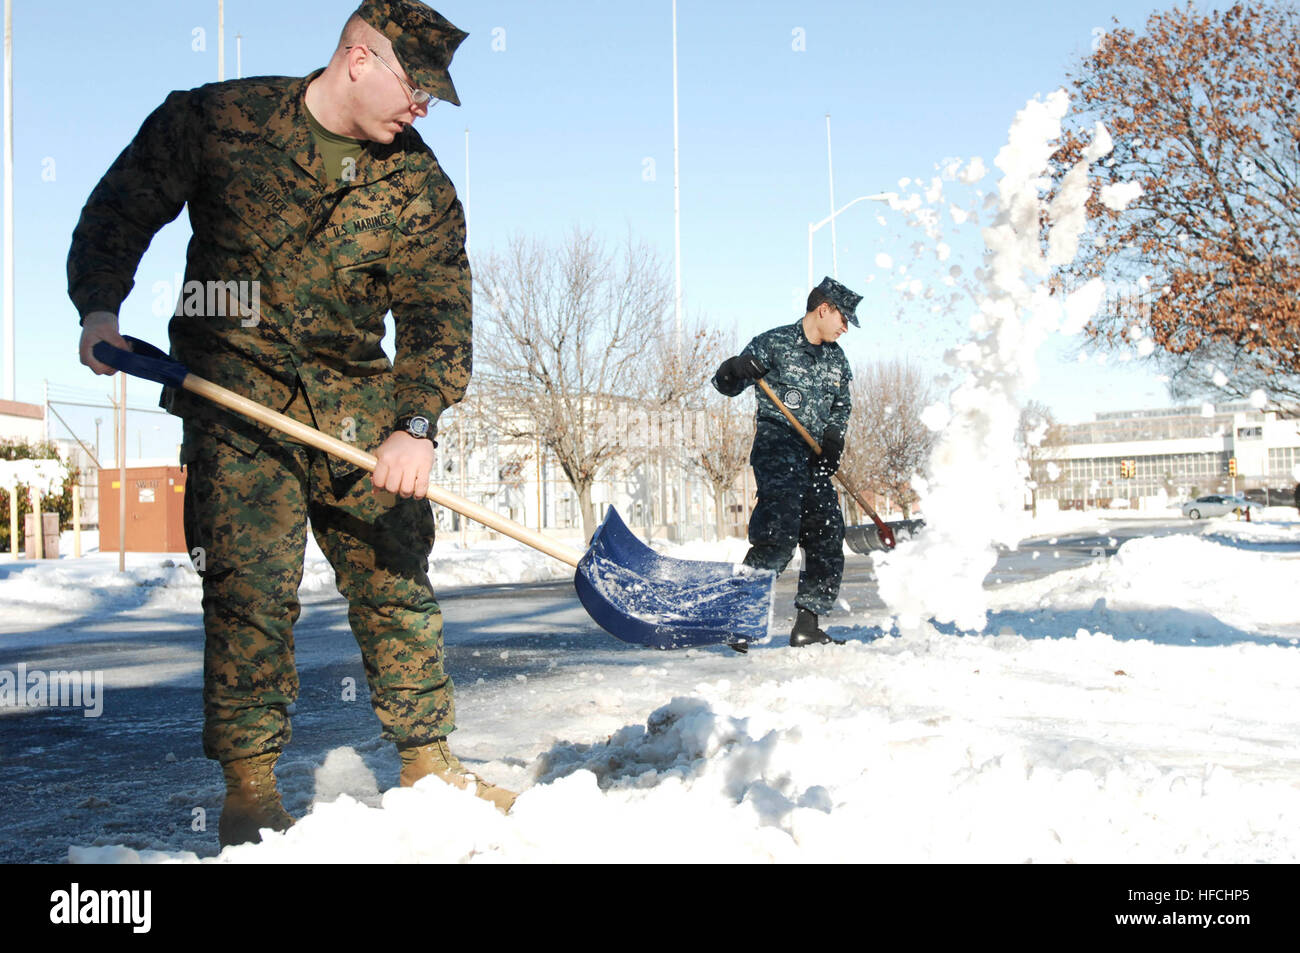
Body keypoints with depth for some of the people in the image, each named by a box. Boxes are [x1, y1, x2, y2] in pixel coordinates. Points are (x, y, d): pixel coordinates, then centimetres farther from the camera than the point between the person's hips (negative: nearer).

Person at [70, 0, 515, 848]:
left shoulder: (419, 185, 0)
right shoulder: (213, 120, -4)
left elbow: (440, 315, -4)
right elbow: (120, 212, 6)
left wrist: (417, 424, -18)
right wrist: (100, 305, -8)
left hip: (357, 395, 3)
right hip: (234, 389, -3)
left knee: (397, 576, 5)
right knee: (250, 580, -10)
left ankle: (427, 763, 18)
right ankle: (250, 785, 2)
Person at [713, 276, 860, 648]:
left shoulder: (836, 359, 16)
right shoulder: (774, 343, -3)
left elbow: (841, 405, 22)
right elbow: (726, 385, -3)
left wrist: (834, 436, 1)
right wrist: (734, 370, -28)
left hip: (814, 459, 8)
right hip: (777, 451, -8)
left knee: (827, 537, 5)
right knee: (778, 535, -26)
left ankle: (807, 626, 11)